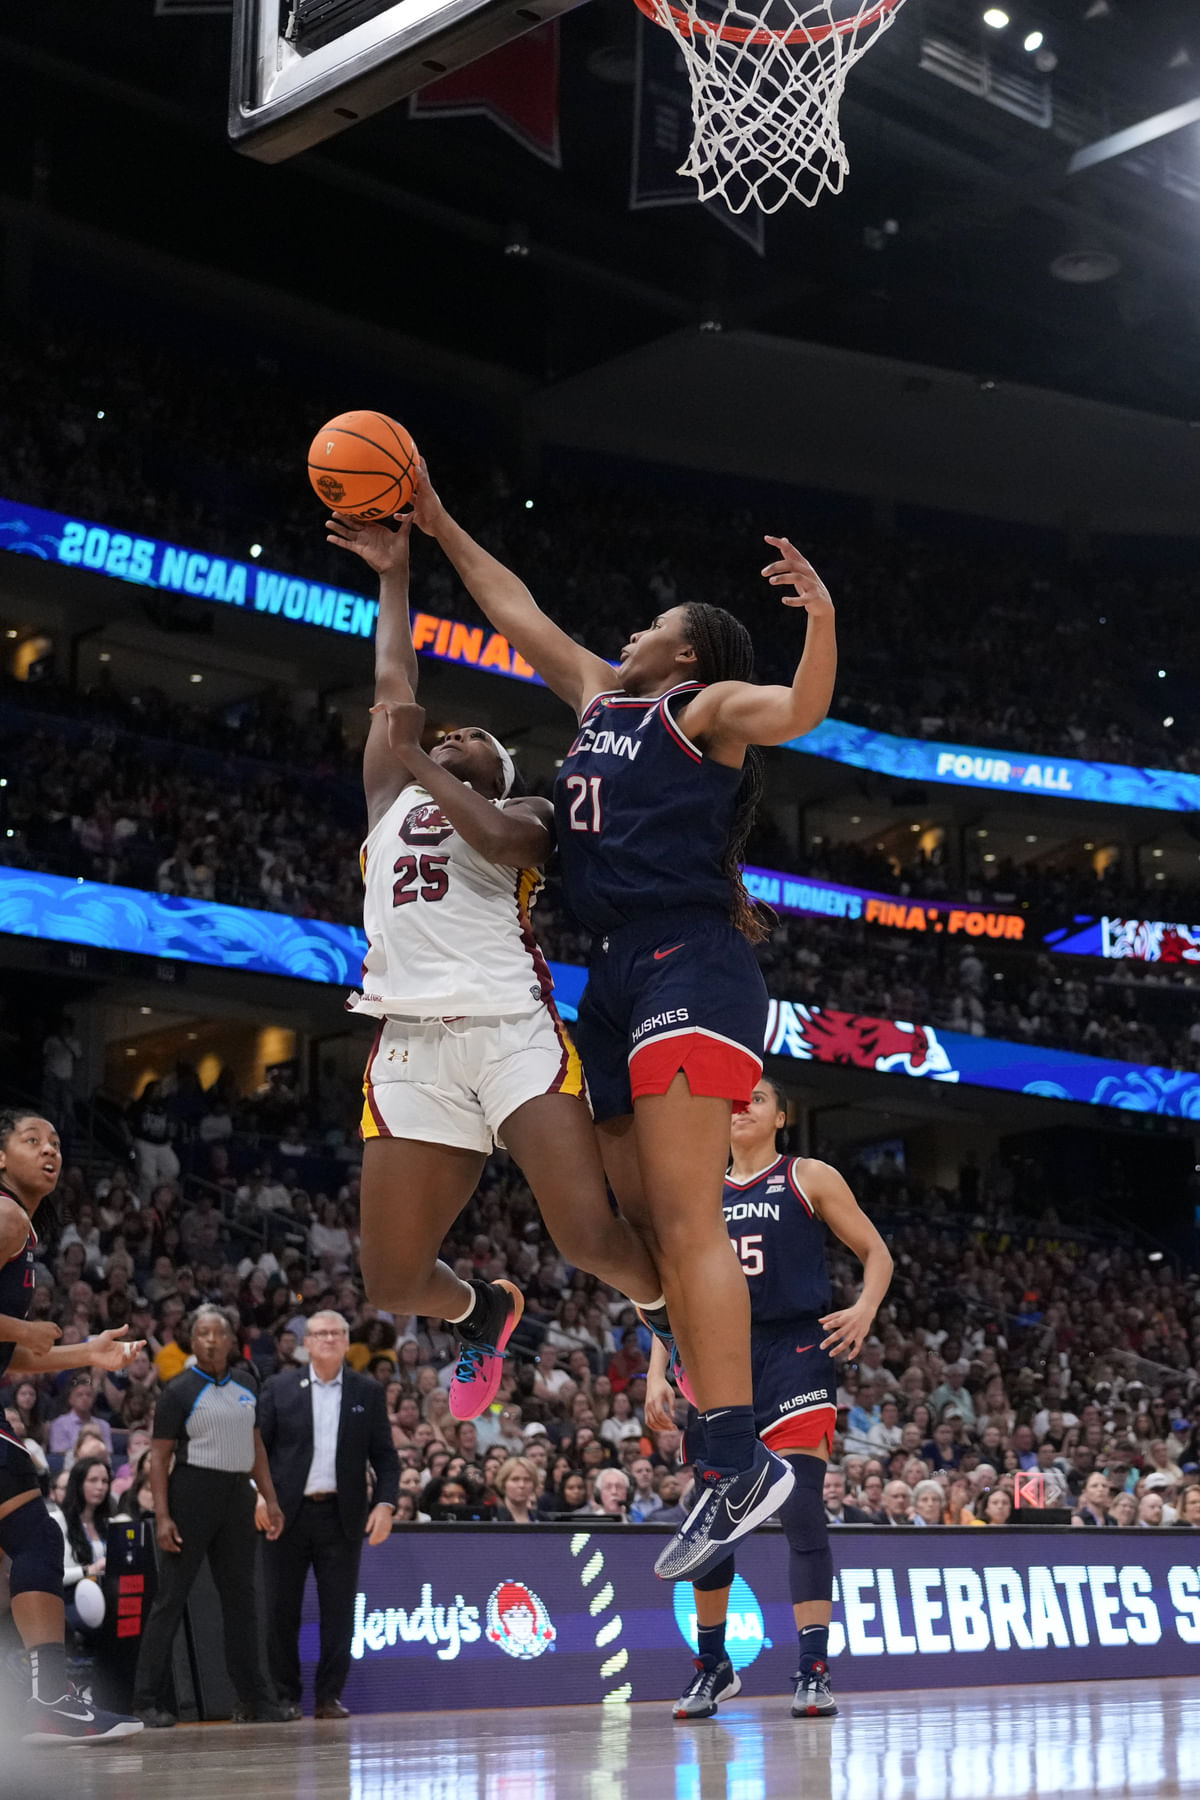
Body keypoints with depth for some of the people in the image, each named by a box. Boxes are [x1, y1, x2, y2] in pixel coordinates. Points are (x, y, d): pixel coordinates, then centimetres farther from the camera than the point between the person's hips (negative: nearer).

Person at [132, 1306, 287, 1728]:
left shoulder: (246, 1383, 10)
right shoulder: (180, 1391, -5)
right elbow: (159, 1458, -7)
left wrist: (270, 1500, 12)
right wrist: (162, 1516, -15)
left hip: (237, 1493, 5)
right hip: (192, 1491, -5)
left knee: (240, 1597, 9)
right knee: (171, 1597, -4)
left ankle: (253, 1699, 15)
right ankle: (148, 1701, 0)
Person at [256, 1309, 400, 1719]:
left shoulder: (368, 1393, 8)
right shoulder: (279, 1388, 5)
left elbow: (384, 1455, 7)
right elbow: (257, 1446, 3)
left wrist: (385, 1503, -6)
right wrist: (258, 1494, -11)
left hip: (342, 1516, 1)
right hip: (287, 1515, 0)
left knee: (338, 1611, 1)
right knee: (281, 1610, 3)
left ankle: (329, 1697, 9)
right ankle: (285, 1696, 13)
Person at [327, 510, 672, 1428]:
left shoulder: (525, 811, 16)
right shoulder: (390, 800, 28)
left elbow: (504, 841, -8)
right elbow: (393, 685, 28)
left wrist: (422, 762, -4)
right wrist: (394, 576, 33)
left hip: (513, 1030, -4)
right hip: (413, 1043, 4)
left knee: (593, 1235, -18)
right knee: (393, 1282, 1)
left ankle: (672, 1313, 14)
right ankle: (484, 1309, 35)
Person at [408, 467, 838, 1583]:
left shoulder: (709, 707, 3)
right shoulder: (601, 697, 24)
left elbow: (800, 710, -17)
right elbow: (516, 612, 33)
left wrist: (821, 619, -33)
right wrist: (439, 529, 34)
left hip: (688, 965, -8)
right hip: (616, 978, 9)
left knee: (687, 1220, -18)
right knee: (649, 1227, 3)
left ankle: (739, 1460, -21)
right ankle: (727, 1459, 4)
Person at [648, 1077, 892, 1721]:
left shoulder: (809, 1178, 6)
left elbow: (876, 1252, 7)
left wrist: (864, 1309, -12)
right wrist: (656, 1376, 6)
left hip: (795, 1352, -4)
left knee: (801, 1507, -14)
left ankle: (814, 1670, -11)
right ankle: (712, 1666, 21)